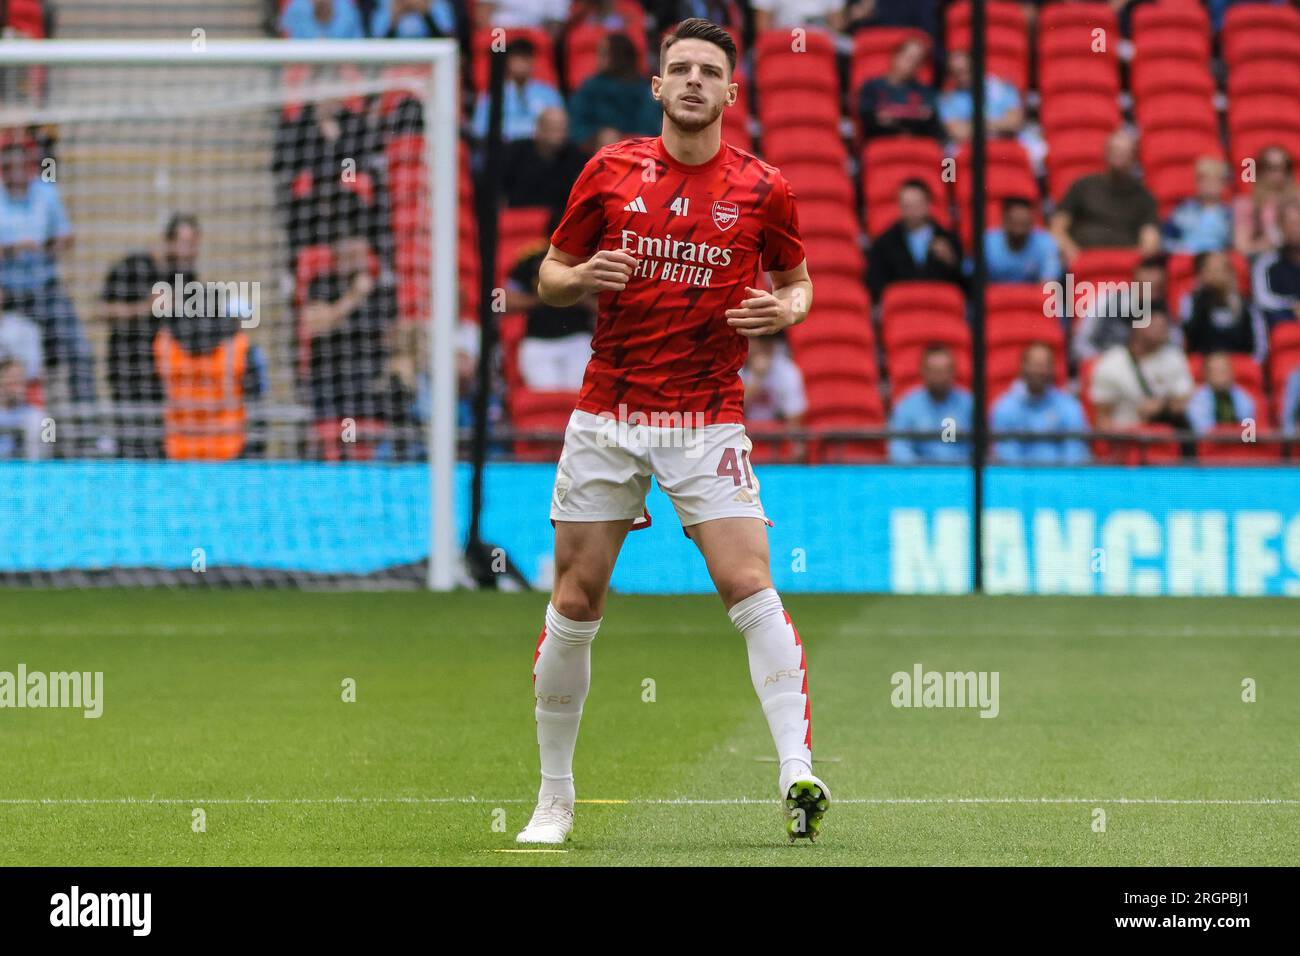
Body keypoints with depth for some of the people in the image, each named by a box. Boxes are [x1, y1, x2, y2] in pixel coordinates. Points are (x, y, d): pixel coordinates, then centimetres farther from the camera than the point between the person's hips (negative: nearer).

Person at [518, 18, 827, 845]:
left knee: (750, 585, -17)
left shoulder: (762, 188, 1)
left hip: (708, 419, -1)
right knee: (575, 601, 3)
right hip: (609, 413, 1)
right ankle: (555, 798, 15)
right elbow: (551, 277, 11)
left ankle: (798, 773, -19)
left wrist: (787, 310, -8)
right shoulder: (610, 172, 3)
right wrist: (582, 277, -12)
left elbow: (796, 279, 16)